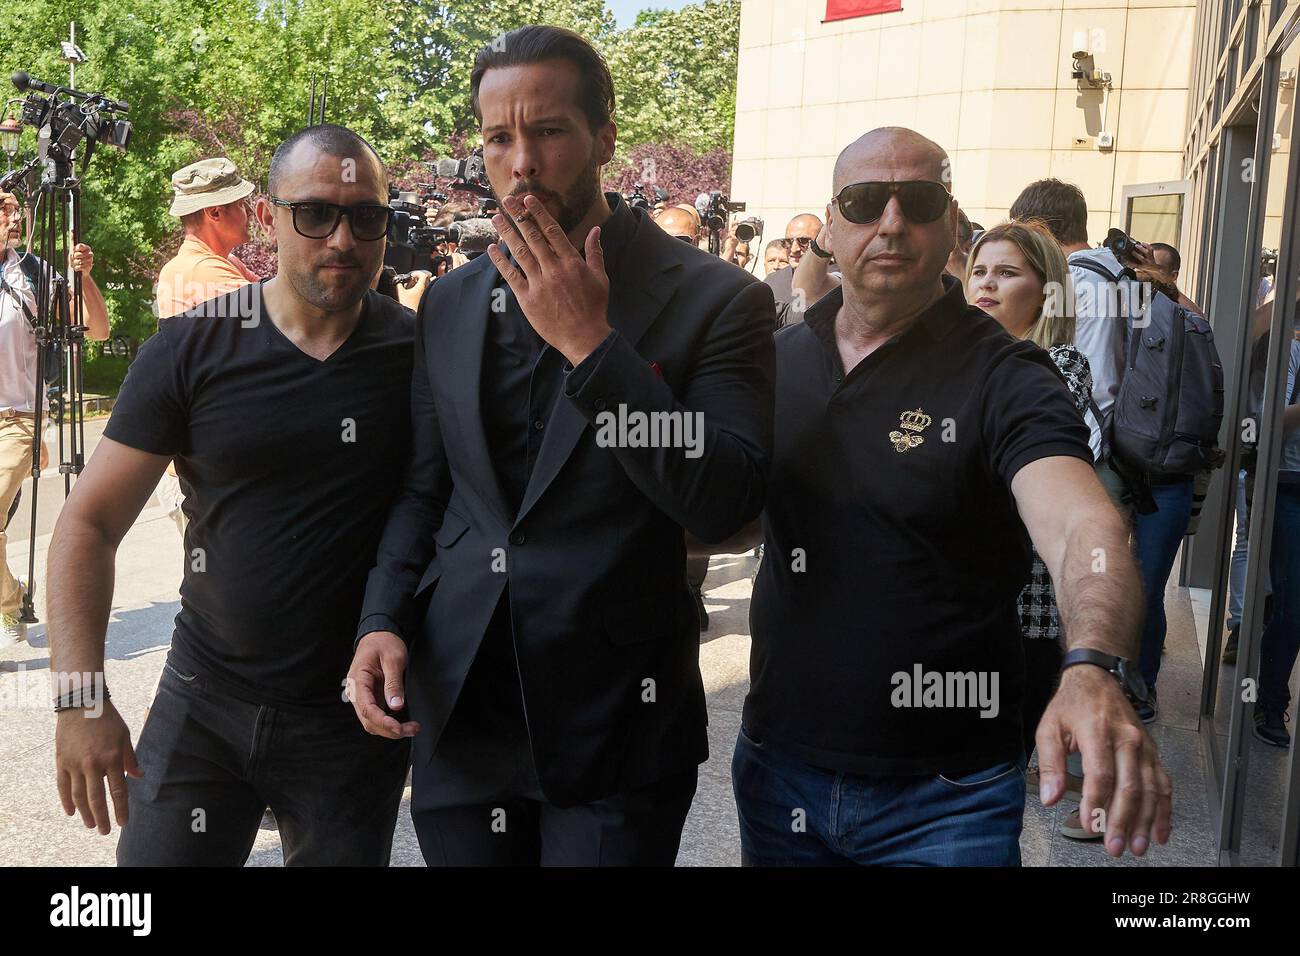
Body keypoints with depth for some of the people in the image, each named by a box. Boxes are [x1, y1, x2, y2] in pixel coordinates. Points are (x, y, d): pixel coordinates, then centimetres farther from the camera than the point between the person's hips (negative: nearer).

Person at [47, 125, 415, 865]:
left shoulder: (422, 351, -6)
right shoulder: (192, 352, -6)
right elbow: (90, 525, -4)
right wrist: (83, 696, -12)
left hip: (358, 720, 0)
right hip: (204, 706, 1)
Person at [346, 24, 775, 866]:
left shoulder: (713, 299, -8)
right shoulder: (450, 302, 7)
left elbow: (727, 504, -17)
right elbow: (423, 488, 13)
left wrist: (591, 343, -20)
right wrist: (384, 621, -2)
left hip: (616, 728, -4)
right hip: (459, 713, 5)